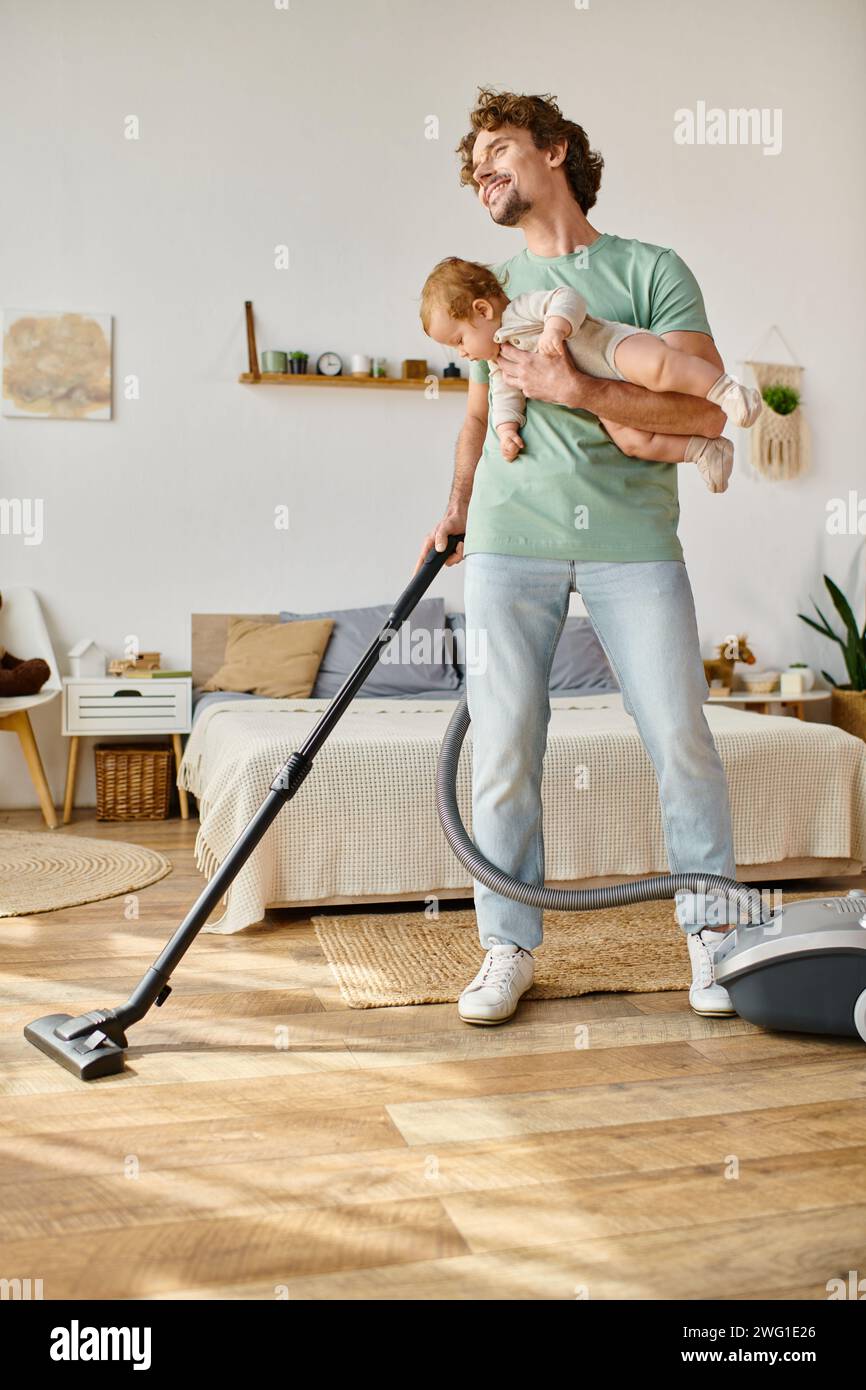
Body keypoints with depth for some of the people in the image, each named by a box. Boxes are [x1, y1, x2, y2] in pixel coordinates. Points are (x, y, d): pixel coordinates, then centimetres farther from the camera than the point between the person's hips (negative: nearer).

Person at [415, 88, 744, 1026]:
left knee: (682, 739, -3)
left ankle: (709, 930, 16)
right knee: (503, 745, -2)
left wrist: (578, 390, -13)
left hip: (631, 537, -2)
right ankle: (509, 947, 11)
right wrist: (455, 511, 15)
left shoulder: (652, 271, 7)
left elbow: (707, 409, -5)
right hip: (511, 538, 3)